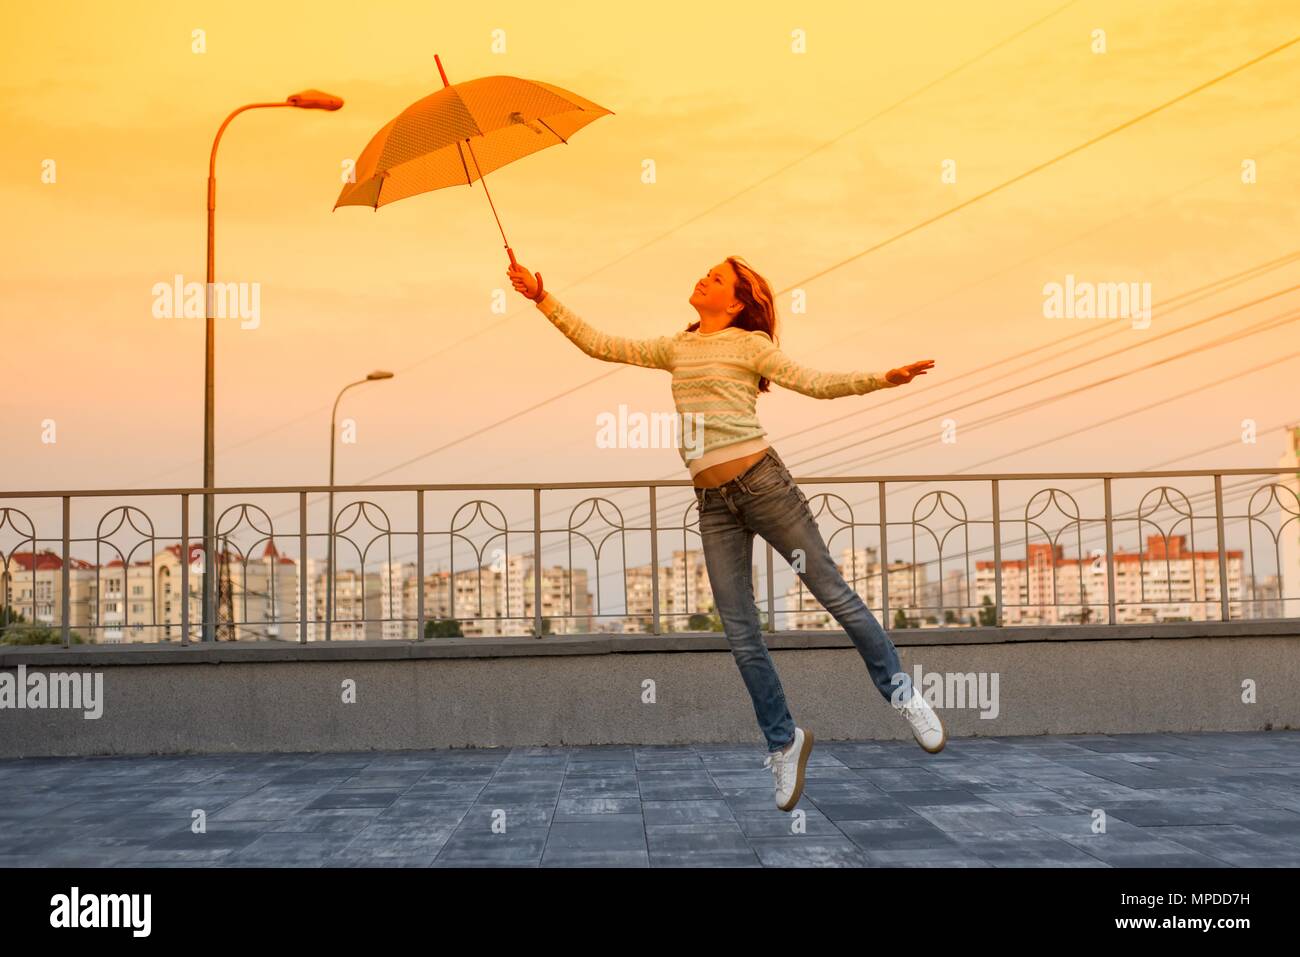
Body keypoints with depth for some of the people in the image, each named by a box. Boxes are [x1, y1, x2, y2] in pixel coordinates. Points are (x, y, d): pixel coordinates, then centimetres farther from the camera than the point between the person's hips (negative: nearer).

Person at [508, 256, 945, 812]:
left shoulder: (751, 343, 3)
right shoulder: (676, 349, 18)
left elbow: (815, 384, -4)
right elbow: (598, 345, 17)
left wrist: (881, 379, -17)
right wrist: (543, 300, 12)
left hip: (761, 480, -5)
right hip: (712, 503, 5)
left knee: (833, 593, -1)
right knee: (741, 635, 3)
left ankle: (903, 694, 16)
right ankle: (783, 742, 17)